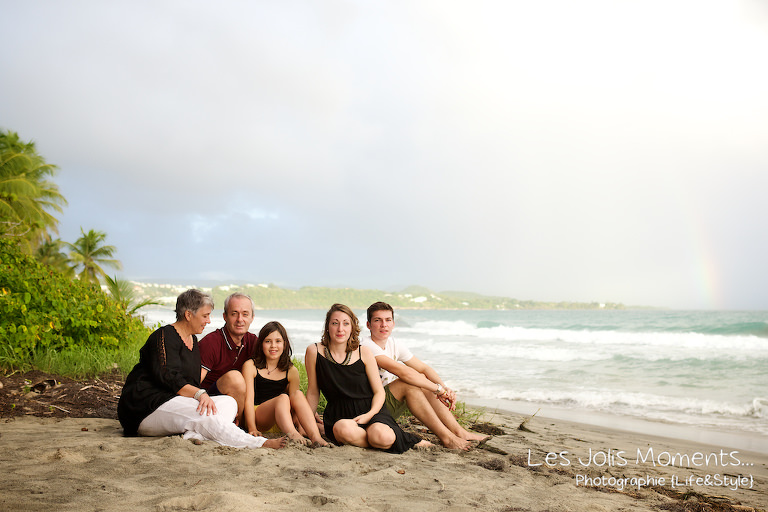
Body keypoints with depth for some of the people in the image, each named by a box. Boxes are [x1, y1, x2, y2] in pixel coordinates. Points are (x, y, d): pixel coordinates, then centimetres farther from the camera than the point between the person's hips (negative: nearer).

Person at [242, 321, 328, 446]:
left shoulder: (291, 371, 10)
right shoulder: (250, 366, 1)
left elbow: (295, 401, 2)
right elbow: (249, 400, -7)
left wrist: (301, 426, -14)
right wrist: (252, 429, -19)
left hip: (279, 421, 3)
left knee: (298, 394, -23)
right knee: (282, 398, -29)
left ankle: (315, 436, -41)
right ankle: (292, 436, -55)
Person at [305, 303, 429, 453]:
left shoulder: (364, 353, -1)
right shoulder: (314, 351, -3)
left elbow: (379, 392, 2)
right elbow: (313, 393, 6)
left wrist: (369, 415, -15)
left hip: (369, 409, 0)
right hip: (337, 415, 0)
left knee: (381, 436, -35)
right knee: (343, 429, -38)